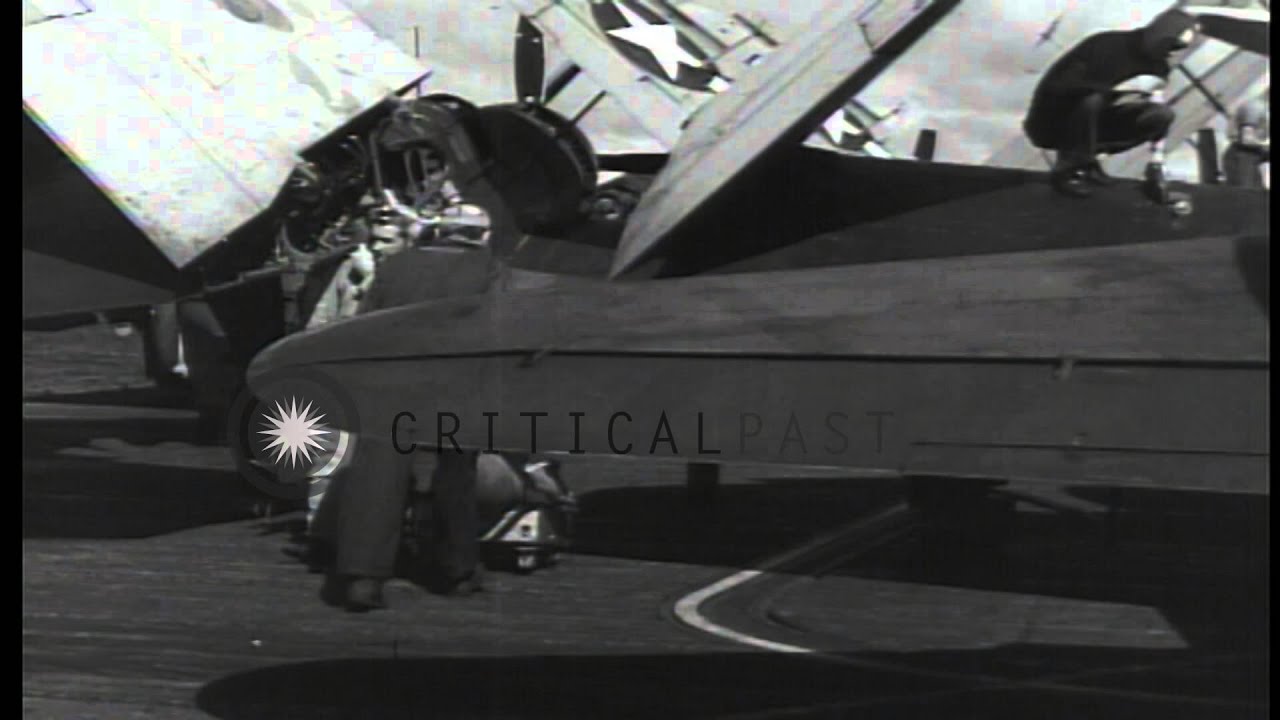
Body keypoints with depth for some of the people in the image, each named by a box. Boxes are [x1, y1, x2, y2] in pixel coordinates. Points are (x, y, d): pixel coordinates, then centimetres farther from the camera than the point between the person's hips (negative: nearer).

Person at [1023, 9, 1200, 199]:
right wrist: (1116, 93, -37)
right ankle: (1067, 169, -16)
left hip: (1091, 121, 7)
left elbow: (1155, 119, -3)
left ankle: (1084, 157, 2)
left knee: (1161, 114, -12)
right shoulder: (1106, 47, -26)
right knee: (1091, 99, -38)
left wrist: (1157, 166, -10)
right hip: (1051, 122, -7)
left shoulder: (1153, 60, -6)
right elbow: (1058, 87, -34)